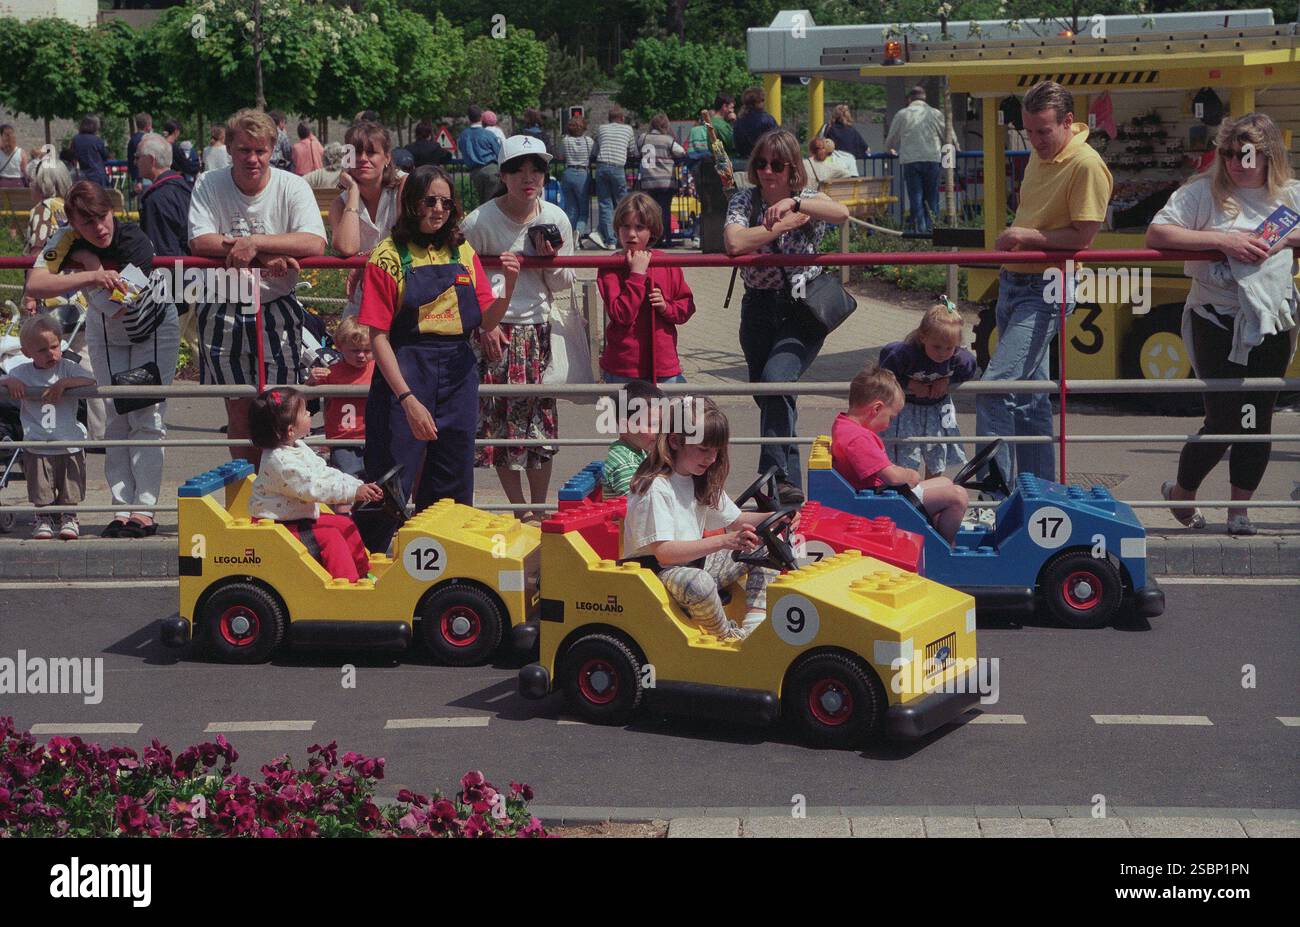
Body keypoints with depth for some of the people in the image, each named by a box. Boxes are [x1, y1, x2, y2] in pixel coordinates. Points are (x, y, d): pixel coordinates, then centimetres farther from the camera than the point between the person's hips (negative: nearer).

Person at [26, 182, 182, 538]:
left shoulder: (135, 242, -34)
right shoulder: (68, 240, -25)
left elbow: (113, 307, -39)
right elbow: (34, 285, -42)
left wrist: (90, 261, -34)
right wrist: (90, 276, -51)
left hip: (153, 329, -3)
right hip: (105, 335, 3)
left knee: (147, 418, -10)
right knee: (116, 420, -2)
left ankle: (144, 508, -10)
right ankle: (122, 507, -2)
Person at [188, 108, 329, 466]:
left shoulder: (292, 187, -8)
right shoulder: (209, 186, -5)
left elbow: (315, 244, -22)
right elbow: (200, 242, -18)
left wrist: (253, 242, -31)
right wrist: (265, 257, -27)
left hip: (277, 310, -1)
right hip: (224, 311, 1)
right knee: (238, 406, 7)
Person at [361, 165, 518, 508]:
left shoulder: (463, 253, 11)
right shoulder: (390, 255, -4)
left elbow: (486, 323, 10)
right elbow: (379, 336, -9)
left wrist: (509, 286, -11)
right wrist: (408, 399, -19)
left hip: (458, 375, 5)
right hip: (405, 376, -5)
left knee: (453, 494, 10)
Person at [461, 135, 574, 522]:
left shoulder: (555, 218, 0)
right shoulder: (480, 222, -10)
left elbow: (564, 284, 9)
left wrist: (551, 262, -12)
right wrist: (484, 325, -8)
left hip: (539, 330, 3)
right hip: (494, 332, -3)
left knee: (542, 418, 4)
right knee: (500, 419, -1)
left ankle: (539, 511, 17)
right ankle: (520, 511, 12)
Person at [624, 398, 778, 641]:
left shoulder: (704, 480, 9)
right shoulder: (655, 488, -20)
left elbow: (735, 521, 17)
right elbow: (664, 552, -29)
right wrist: (723, 541, -36)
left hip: (695, 561, 10)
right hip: (656, 572, -9)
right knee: (698, 582, -41)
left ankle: (753, 628, -13)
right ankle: (730, 638, -15)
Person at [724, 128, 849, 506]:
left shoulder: (807, 200, -1)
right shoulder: (745, 200, 1)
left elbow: (841, 213, -24)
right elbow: (735, 242, -18)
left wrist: (794, 202, -32)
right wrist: (786, 222, -17)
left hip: (802, 309, -4)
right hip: (759, 308, 4)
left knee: (776, 379, -26)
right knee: (766, 393, 10)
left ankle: (779, 476, -25)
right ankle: (790, 479, 26)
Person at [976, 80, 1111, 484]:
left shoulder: (1086, 165, -17)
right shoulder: (1040, 154, 11)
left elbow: (1082, 236, -19)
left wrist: (1027, 236, -16)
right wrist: (1010, 241, 11)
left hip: (1046, 291, -9)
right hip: (1015, 281, 9)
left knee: (995, 388, -17)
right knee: (1029, 393, 13)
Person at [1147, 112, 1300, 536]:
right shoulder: (1204, 191, -4)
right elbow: (1156, 234, -11)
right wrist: (1222, 240, -19)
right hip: (1217, 322, -4)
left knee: (1258, 419, 6)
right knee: (1224, 421, -4)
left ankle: (1239, 509, 20)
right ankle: (1182, 493, 22)